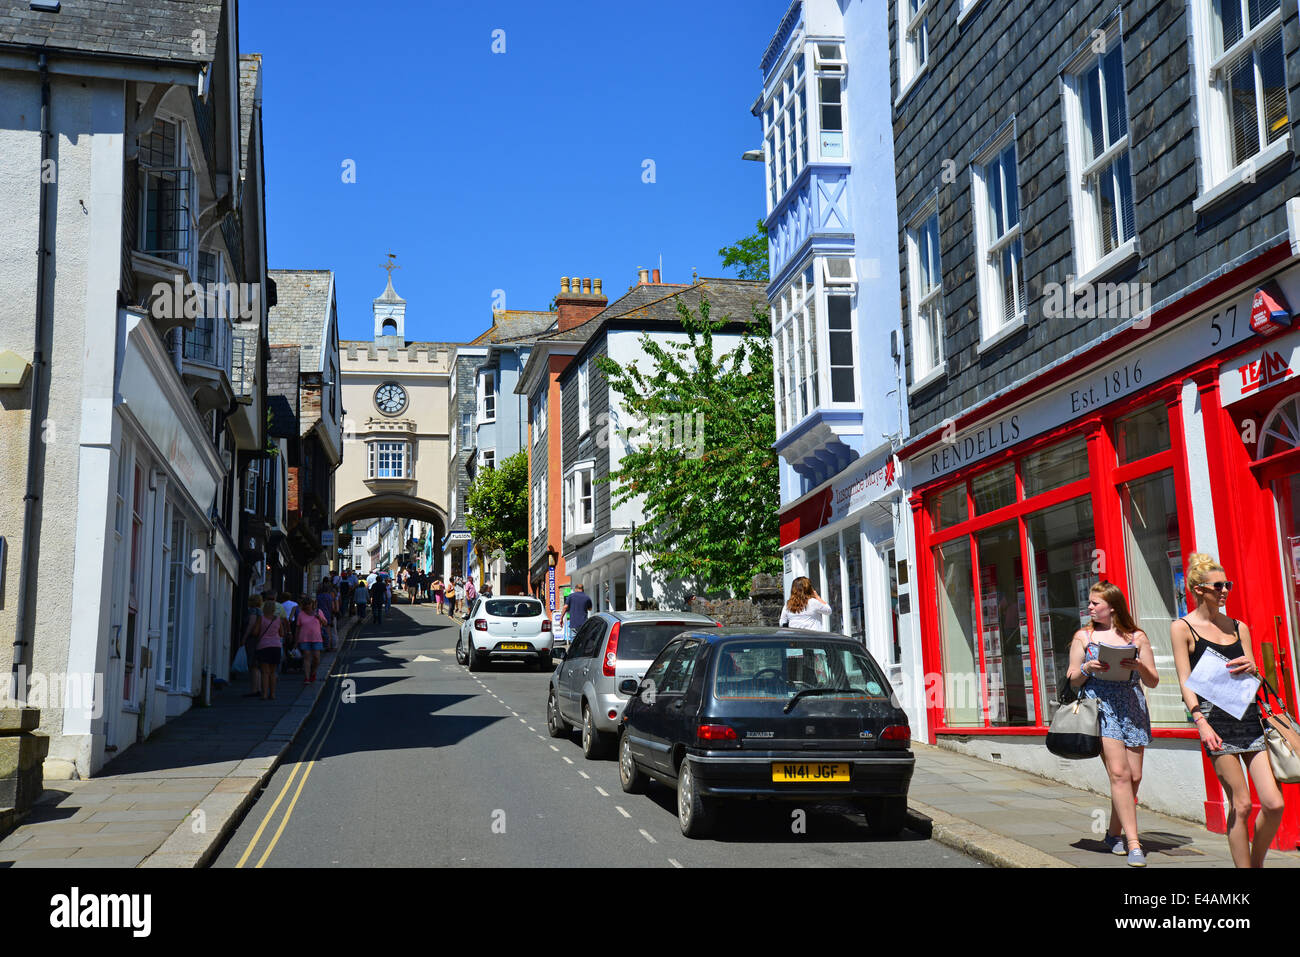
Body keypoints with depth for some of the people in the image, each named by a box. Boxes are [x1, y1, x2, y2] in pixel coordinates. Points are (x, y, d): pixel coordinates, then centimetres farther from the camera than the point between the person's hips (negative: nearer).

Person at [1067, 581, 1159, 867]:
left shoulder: (1137, 637, 11)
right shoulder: (1083, 636, 11)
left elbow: (1153, 681, 11)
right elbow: (1072, 680, 11)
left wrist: (1139, 666, -9)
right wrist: (1087, 669, -9)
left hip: (1133, 709, 2)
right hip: (1100, 707, -2)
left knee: (1134, 777, 1)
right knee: (1119, 773, -15)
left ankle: (1114, 832, 21)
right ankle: (1133, 843, -15)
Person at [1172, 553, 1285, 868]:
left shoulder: (1239, 627, 15)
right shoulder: (1182, 628, 1)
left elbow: (1255, 680, 16)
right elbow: (1185, 681, -5)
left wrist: (1251, 669, -8)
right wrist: (1201, 722, -17)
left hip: (1249, 714, 5)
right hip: (1215, 717, -4)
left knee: (1274, 804, -3)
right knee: (1241, 805, -6)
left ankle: (1256, 864, 19)